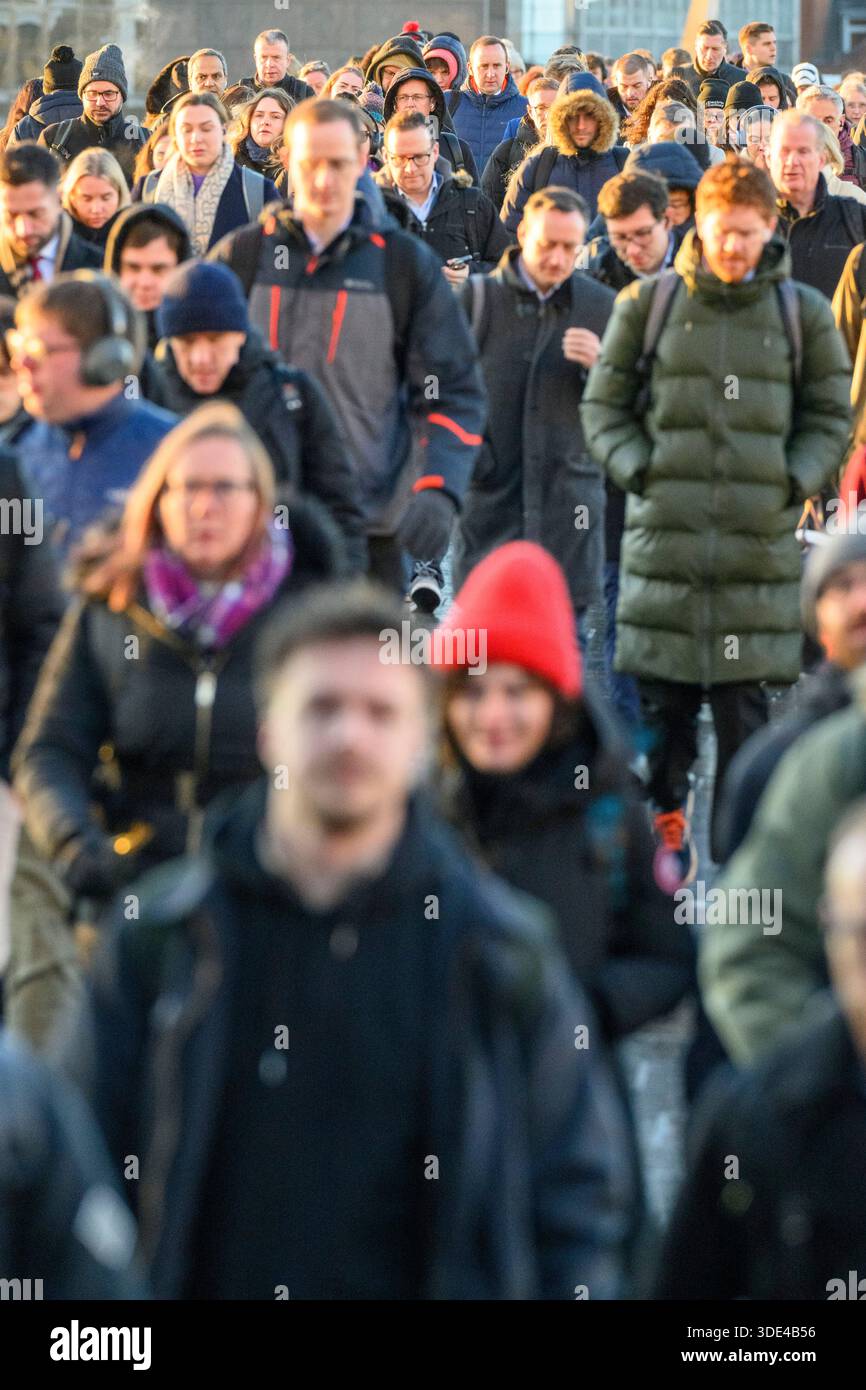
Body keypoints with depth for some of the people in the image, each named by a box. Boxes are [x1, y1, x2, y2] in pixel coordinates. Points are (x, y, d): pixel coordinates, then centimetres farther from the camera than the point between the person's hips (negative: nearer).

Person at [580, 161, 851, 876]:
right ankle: (665, 819, 20)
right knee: (662, 691, 5)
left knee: (744, 695, 0)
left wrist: (791, 483, -3)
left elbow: (830, 417, 12)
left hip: (761, 535, 0)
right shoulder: (649, 302, 5)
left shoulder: (803, 312, 6)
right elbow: (604, 403, 11)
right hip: (664, 528, 0)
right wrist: (638, 469, -5)